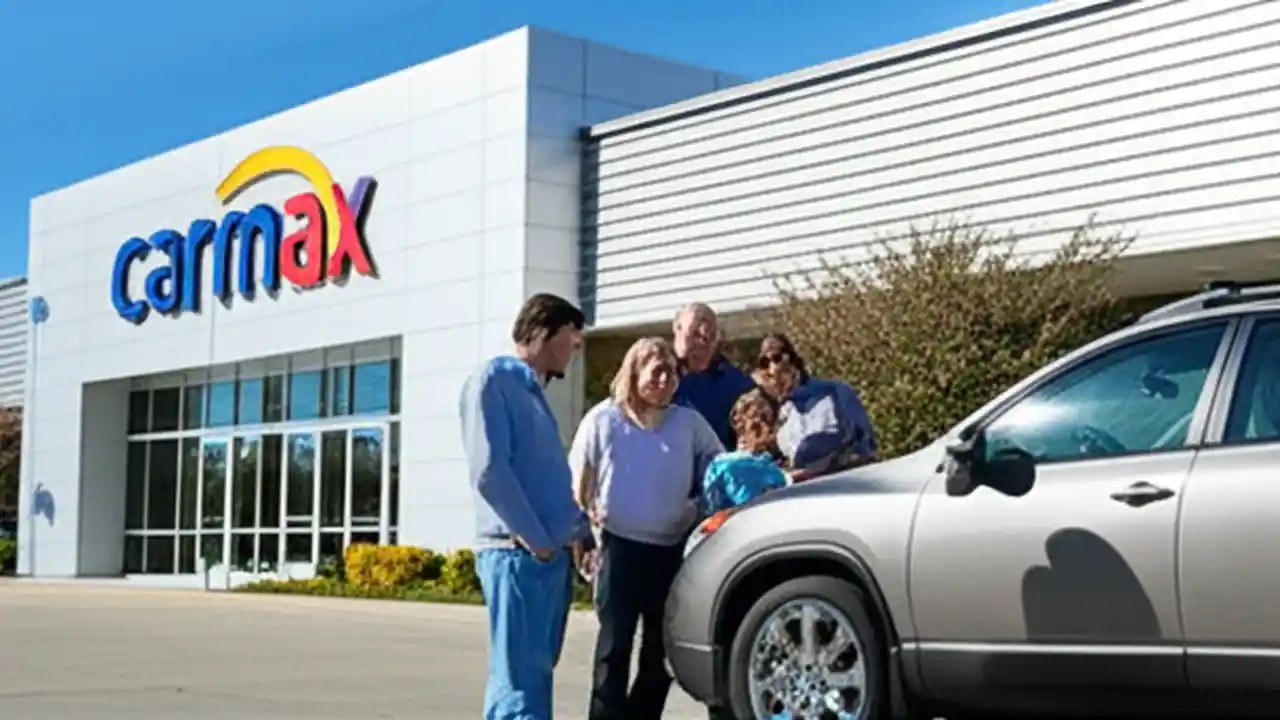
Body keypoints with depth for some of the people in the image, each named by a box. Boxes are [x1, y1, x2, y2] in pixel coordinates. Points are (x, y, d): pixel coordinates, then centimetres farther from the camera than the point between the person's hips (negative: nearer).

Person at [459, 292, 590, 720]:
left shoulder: (535, 392, 22)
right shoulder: (493, 380, -6)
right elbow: (489, 471, -16)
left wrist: (577, 533, 10)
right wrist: (535, 538, -16)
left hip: (553, 554, 9)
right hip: (517, 553, -9)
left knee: (533, 673, 11)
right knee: (522, 679, -12)